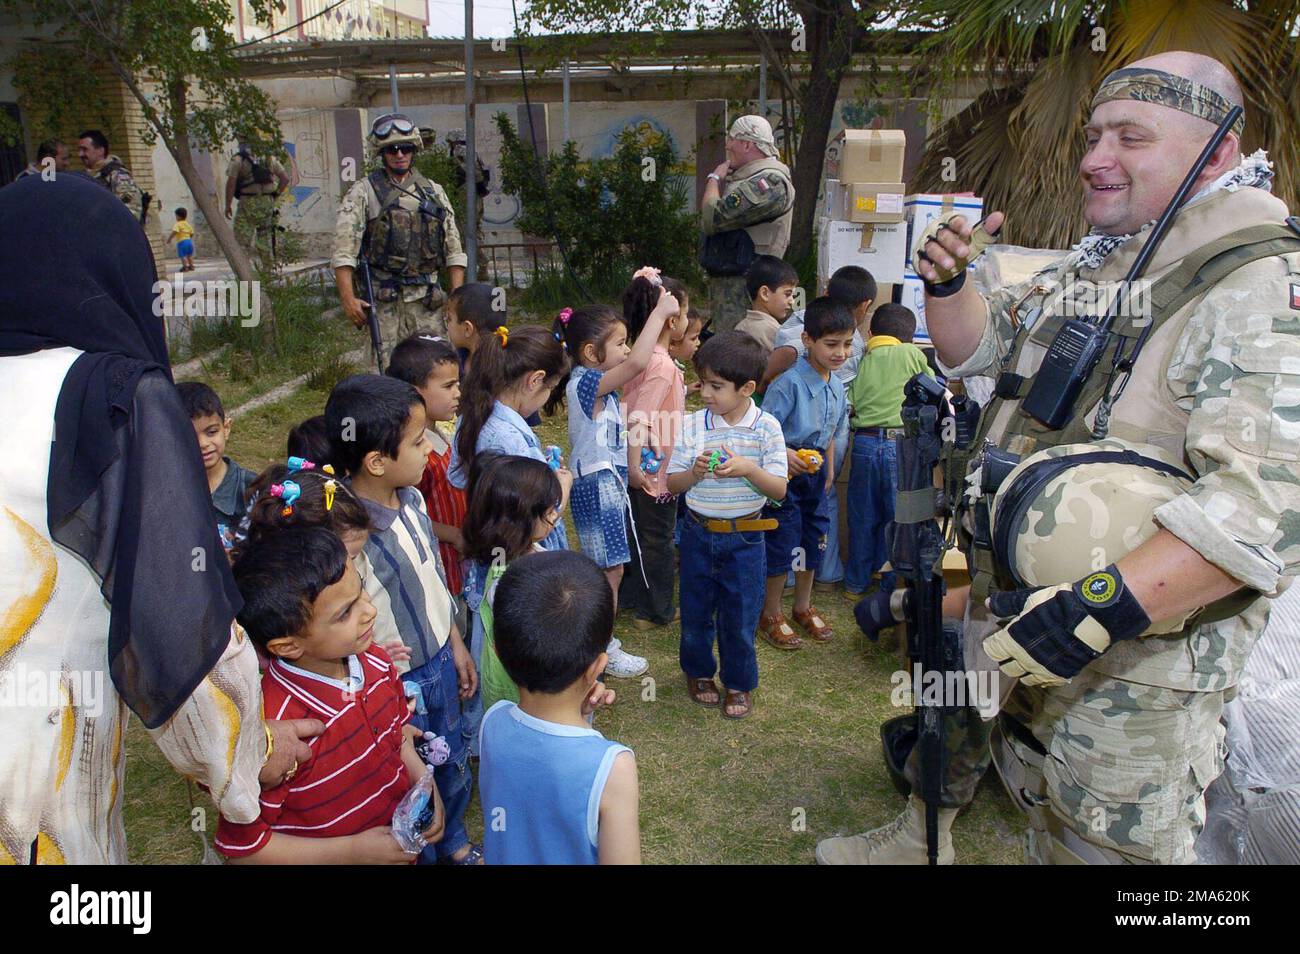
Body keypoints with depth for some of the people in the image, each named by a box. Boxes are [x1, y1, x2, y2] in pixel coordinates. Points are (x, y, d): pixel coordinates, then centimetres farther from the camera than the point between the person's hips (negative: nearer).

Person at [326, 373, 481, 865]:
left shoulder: (412, 499, -7)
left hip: (439, 660, 7)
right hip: (398, 685, -7)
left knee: (454, 766, 27)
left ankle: (455, 843, 53)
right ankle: (424, 853, 43)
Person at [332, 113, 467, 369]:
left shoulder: (434, 192, 13)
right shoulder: (363, 193, 2)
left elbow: (453, 249, 12)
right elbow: (343, 251, -6)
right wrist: (348, 298, -16)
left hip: (427, 299, 3)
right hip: (384, 299, -3)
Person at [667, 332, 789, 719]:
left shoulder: (766, 428, -10)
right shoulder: (691, 425, -7)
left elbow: (779, 489, -10)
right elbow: (672, 484, -3)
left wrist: (749, 469, -27)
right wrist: (695, 471, -23)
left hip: (745, 538, -1)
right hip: (699, 532, 2)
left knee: (740, 614, 8)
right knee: (696, 608, 15)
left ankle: (739, 683, 30)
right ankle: (698, 672, 39)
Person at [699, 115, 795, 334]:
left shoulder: (770, 181, -16)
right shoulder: (743, 176, 19)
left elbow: (712, 218, -22)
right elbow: (705, 223, 18)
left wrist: (714, 179, -4)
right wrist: (719, 179, 8)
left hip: (743, 284, -10)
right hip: (724, 280, 10)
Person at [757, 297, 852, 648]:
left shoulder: (836, 386, 4)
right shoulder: (790, 383, -21)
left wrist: (829, 471, 19)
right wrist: (784, 455, -35)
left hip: (816, 471, 8)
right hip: (786, 471, -8)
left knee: (813, 540, 17)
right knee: (782, 543, 1)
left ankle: (803, 606, 36)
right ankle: (770, 615, 18)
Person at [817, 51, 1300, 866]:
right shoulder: (1091, 266, 8)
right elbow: (978, 346, 20)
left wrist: (1100, 609, -39)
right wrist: (947, 281, -2)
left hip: (1137, 654, -8)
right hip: (1014, 606, 8)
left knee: (1102, 843, 9)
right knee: (949, 732, 26)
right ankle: (919, 841, 52)